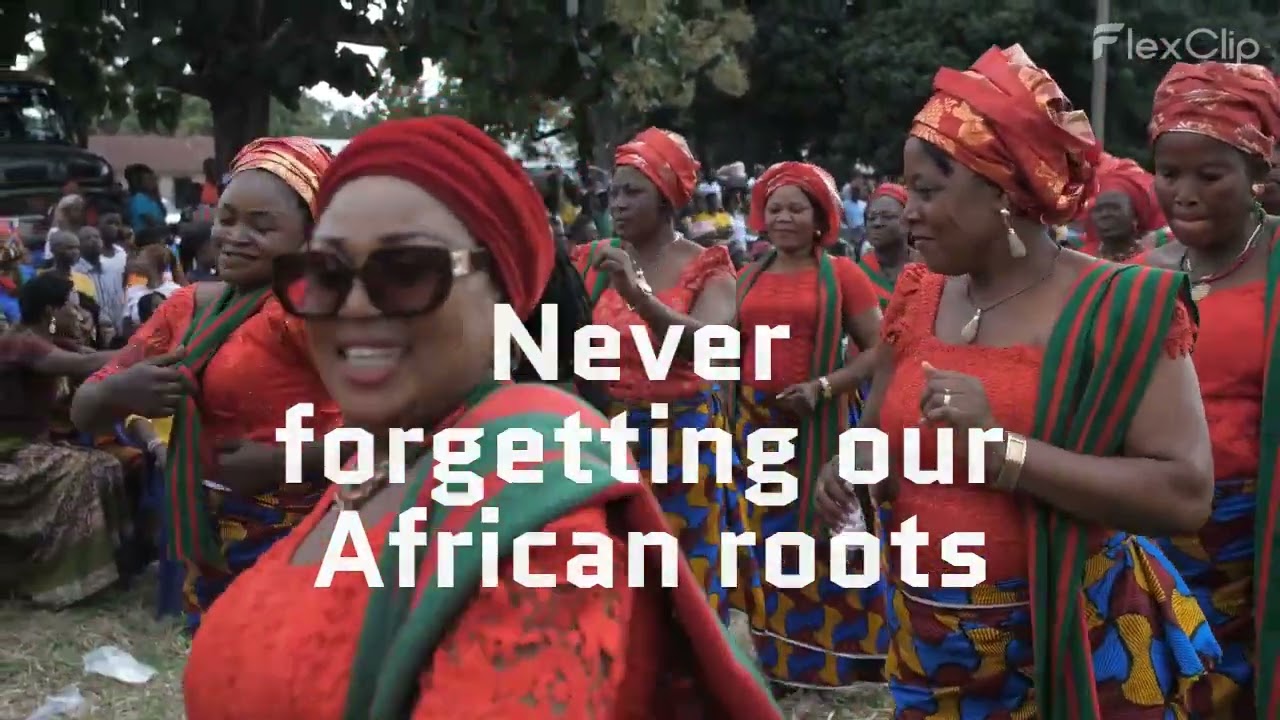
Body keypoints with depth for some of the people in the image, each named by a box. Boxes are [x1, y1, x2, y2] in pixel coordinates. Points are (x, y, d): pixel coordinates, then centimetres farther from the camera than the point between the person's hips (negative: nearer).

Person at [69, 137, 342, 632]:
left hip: (296, 544, -7)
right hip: (212, 547, 7)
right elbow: (83, 411, 10)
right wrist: (118, 392, -12)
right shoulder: (188, 306, 6)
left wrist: (283, 461, -25)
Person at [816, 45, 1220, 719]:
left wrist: (1003, 448, -27)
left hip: (1075, 648, -4)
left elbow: (1186, 494, -21)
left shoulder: (1122, 305, -14)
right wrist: (849, 464, -9)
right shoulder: (918, 297, 2)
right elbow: (879, 427, 14)